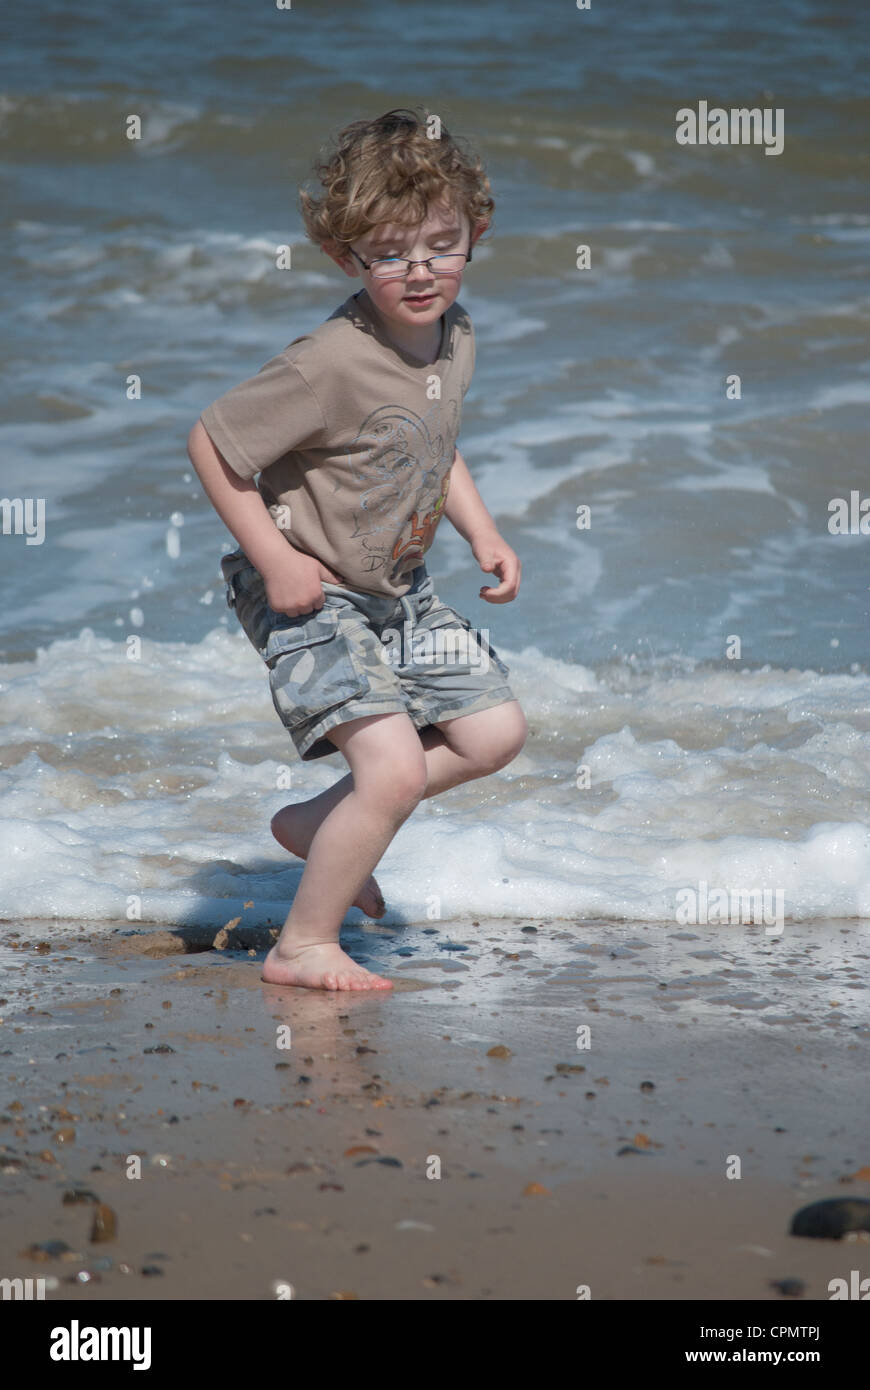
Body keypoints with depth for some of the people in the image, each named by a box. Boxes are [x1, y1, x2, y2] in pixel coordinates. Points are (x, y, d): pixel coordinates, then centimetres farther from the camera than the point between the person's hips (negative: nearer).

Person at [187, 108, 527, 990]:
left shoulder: (454, 336, -2)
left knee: (494, 732, 11)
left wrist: (482, 533, 5)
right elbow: (211, 442, -21)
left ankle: (319, 825, 25)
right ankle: (302, 946, 1)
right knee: (394, 766, -18)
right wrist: (275, 560, -21)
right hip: (311, 595, -9)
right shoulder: (329, 366, -28)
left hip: (396, 589, 9)